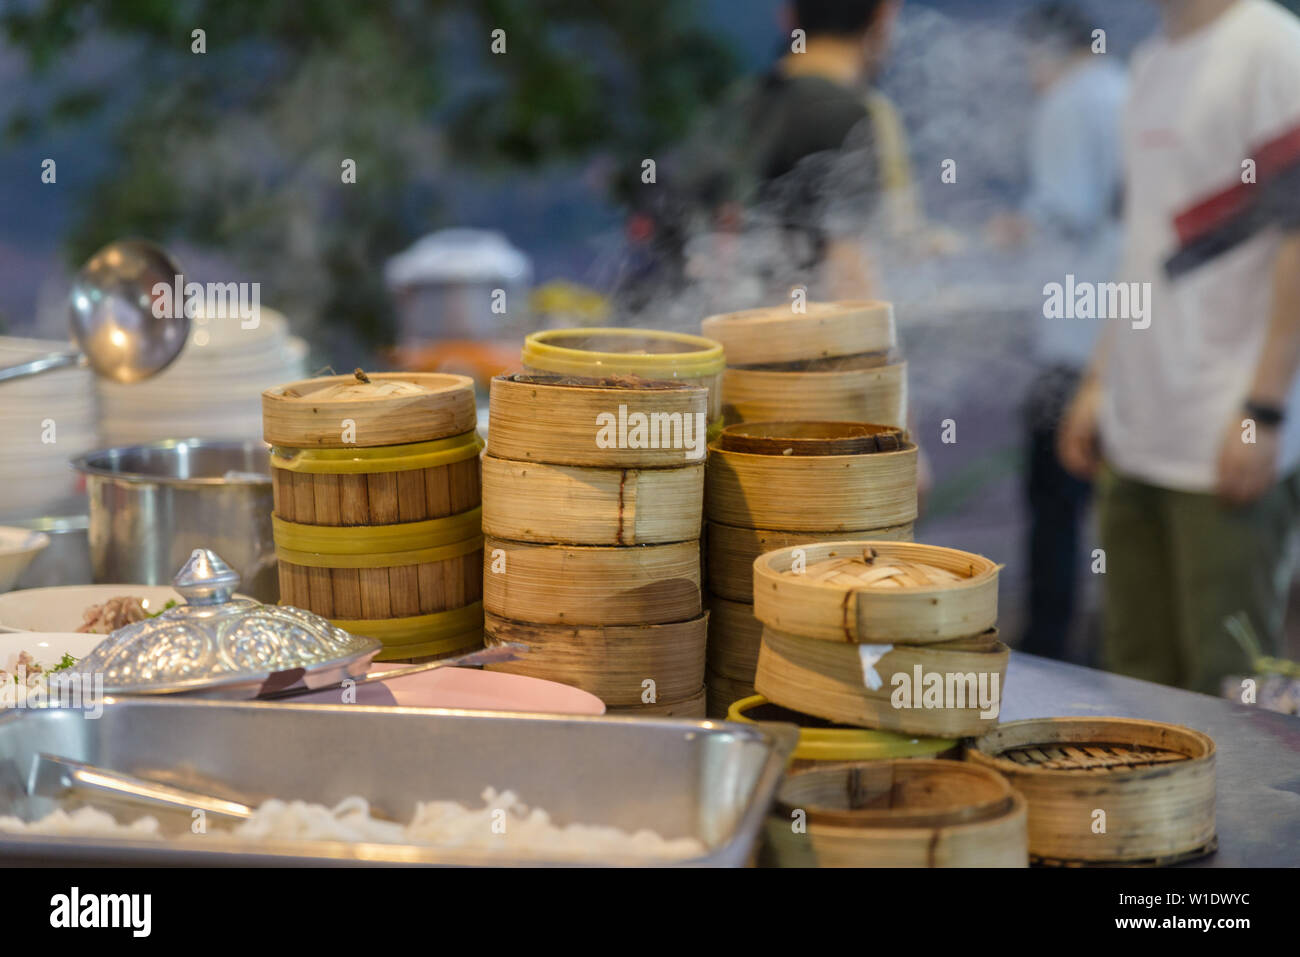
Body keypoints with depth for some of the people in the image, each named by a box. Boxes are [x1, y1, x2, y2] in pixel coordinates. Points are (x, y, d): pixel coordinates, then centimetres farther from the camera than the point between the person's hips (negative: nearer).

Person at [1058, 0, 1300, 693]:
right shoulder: (1150, 66, 17)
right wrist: (1098, 383, 19)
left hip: (1227, 448, -8)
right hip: (1136, 436, 8)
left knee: (1226, 692, -2)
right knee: (1140, 681, 11)